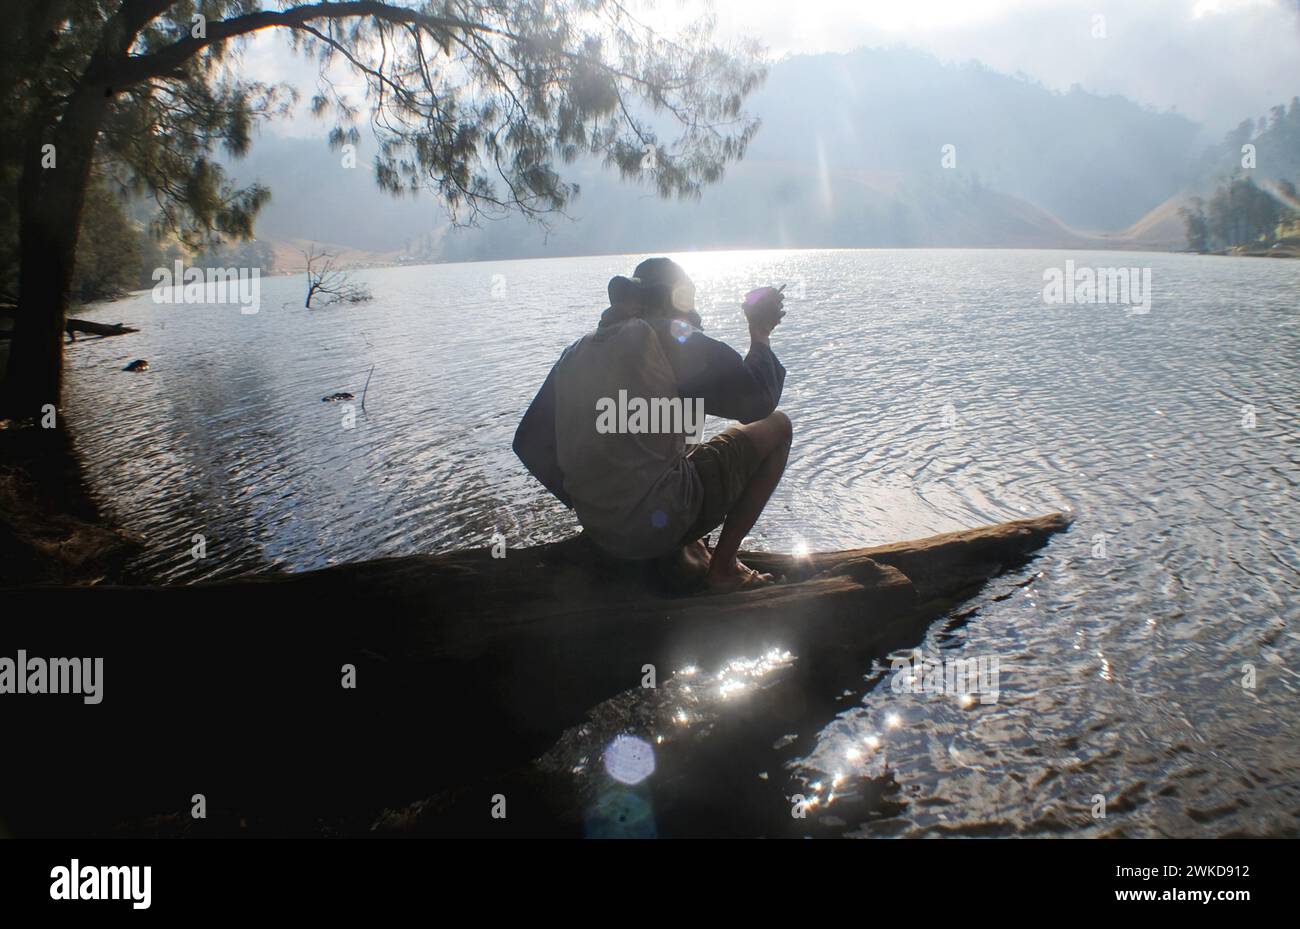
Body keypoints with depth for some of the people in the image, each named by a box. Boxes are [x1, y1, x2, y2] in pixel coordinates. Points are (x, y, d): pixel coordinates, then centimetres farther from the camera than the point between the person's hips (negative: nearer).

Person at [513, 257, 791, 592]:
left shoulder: (577, 351, 12)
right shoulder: (673, 336, -6)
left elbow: (529, 445, 14)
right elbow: (757, 401, -7)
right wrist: (760, 331, 9)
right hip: (663, 523, -7)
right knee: (776, 426, 12)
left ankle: (681, 556, 15)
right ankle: (723, 566, 8)